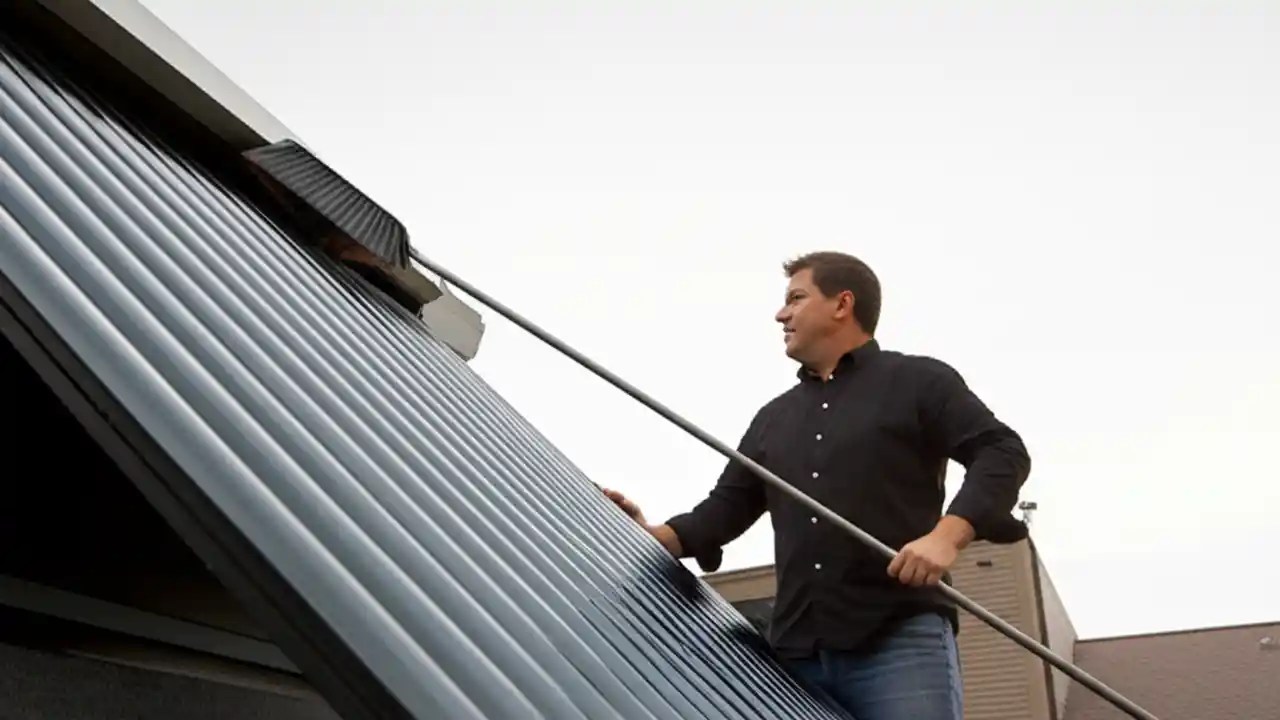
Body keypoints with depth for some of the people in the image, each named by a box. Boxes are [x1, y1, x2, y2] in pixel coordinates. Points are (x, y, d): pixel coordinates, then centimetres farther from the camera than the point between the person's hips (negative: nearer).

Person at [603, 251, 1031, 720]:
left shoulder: (918, 381, 8)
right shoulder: (773, 418, 26)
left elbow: (1002, 451, -1)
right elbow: (727, 507, 22)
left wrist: (947, 535, -17)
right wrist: (652, 537, 4)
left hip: (902, 638, -5)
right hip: (796, 651, 5)